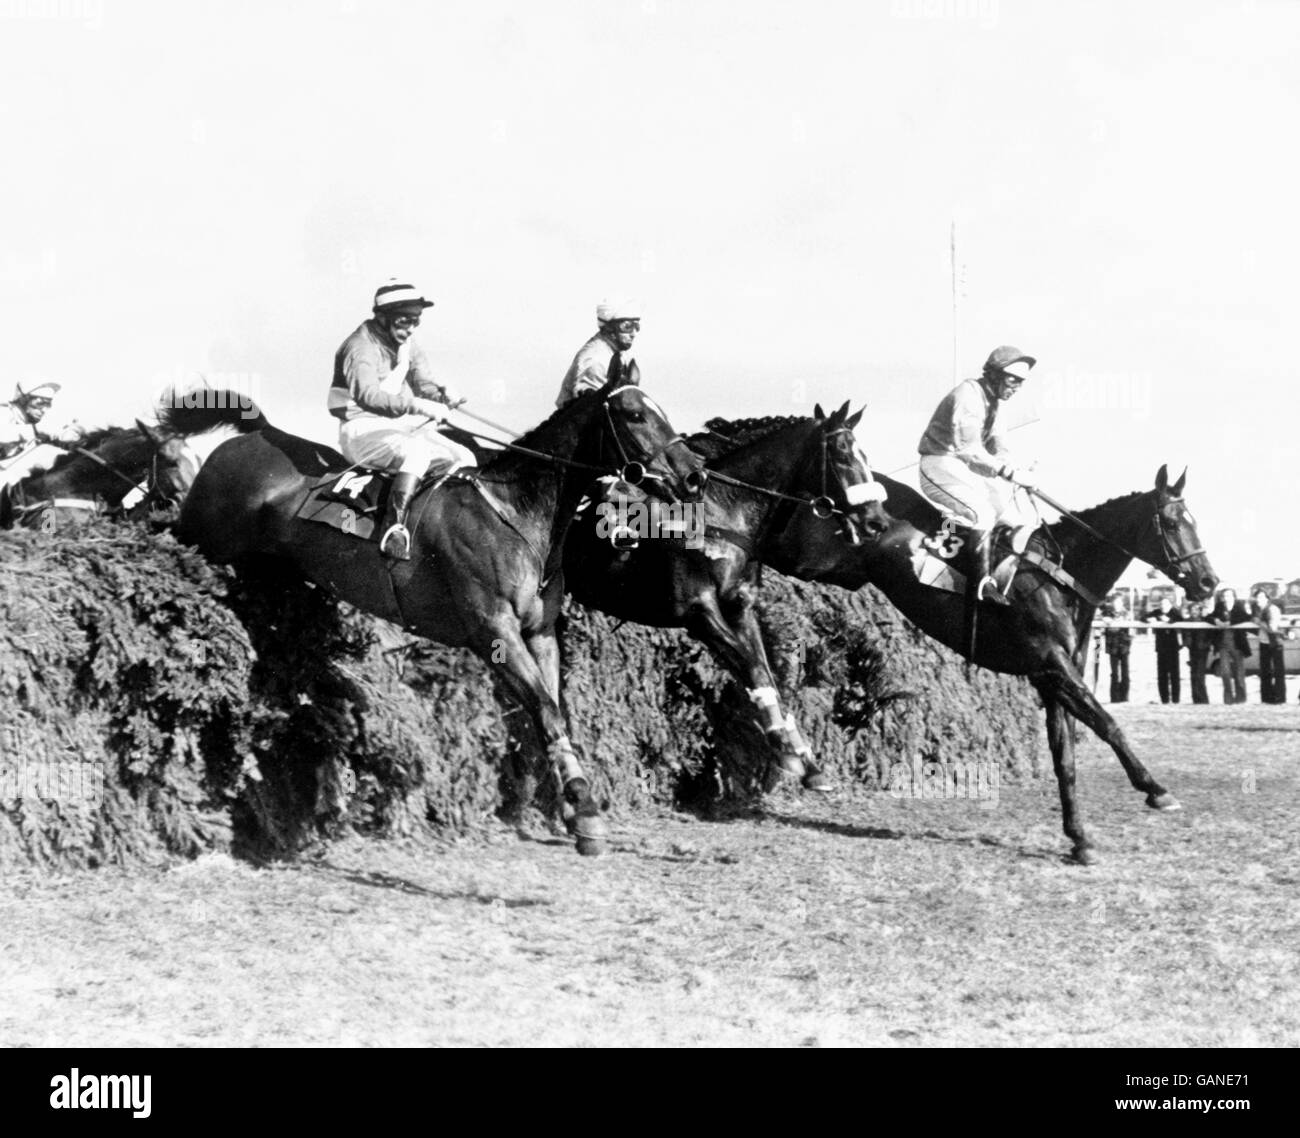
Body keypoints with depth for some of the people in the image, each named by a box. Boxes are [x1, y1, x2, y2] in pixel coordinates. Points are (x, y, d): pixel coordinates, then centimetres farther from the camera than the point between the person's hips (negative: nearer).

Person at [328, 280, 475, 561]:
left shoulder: (409, 347, 11)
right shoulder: (361, 347, -16)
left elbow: (424, 383, 8)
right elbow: (367, 394, -32)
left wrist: (442, 394, -18)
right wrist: (416, 405, -41)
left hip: (404, 428, 8)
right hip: (363, 432, -8)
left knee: (464, 459, -3)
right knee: (417, 451, -36)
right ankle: (394, 528, -41)